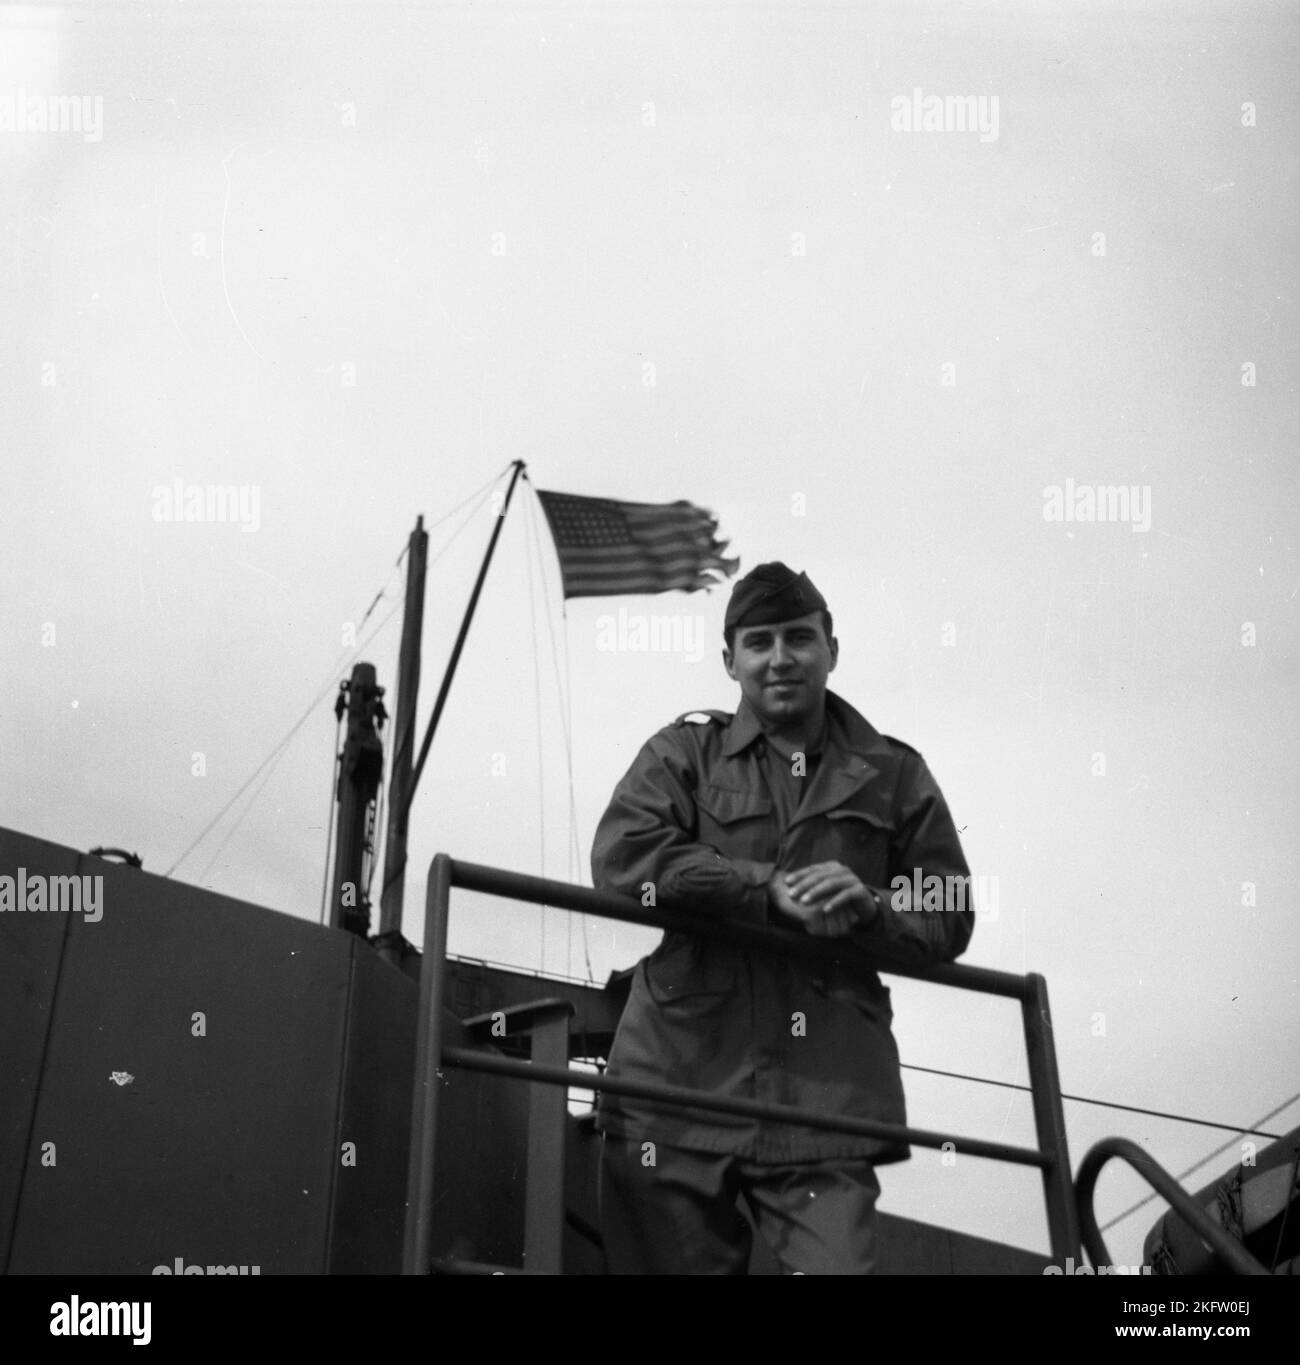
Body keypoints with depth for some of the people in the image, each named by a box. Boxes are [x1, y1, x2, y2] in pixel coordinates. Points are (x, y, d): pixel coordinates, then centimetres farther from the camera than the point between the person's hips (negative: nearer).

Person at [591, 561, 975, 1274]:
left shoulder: (893, 774, 14)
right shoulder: (682, 752, 9)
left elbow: (948, 921, 14)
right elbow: (621, 855, -10)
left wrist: (868, 907, -8)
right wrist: (773, 890, -15)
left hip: (827, 1104, 0)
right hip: (679, 1088, 0)